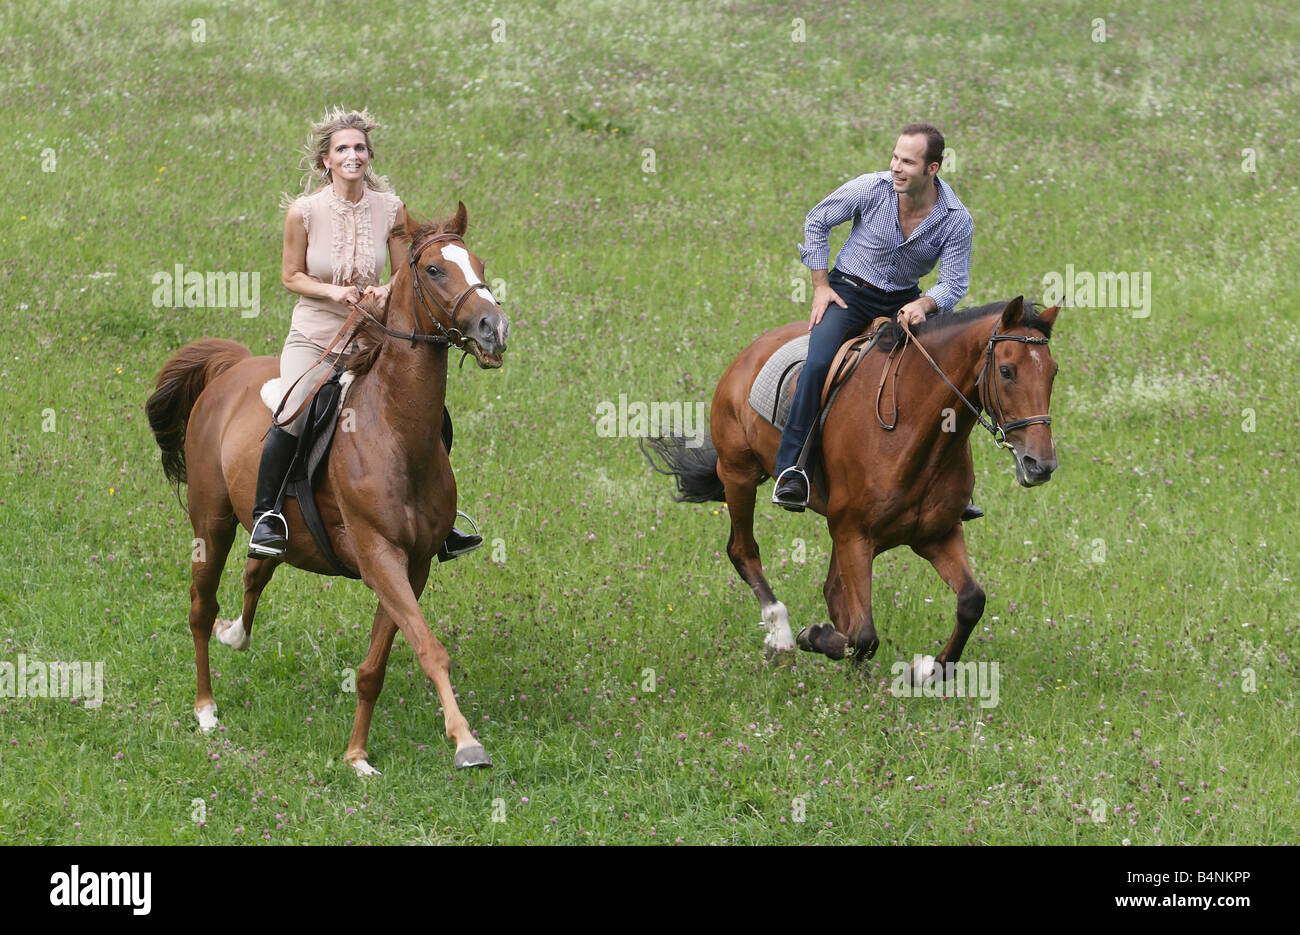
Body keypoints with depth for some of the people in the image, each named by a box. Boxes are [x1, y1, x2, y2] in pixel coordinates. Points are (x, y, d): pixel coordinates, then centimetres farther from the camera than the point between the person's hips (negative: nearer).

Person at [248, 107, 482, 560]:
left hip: (372, 338, 3)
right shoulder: (304, 211, -10)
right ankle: (265, 514, -13)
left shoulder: (391, 210, -4)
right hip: (314, 336, -3)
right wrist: (334, 292, -19)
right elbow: (291, 275, -1)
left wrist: (386, 292, -18)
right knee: (293, 418, -29)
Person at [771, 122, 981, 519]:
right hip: (850, 292, -2)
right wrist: (821, 286, -4)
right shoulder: (871, 189, -17)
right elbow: (816, 222, -2)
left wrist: (924, 304, -31)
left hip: (905, 300, 2)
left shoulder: (957, 221, -14)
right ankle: (790, 469, -19)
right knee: (818, 364, -27)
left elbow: (954, 283, -8)